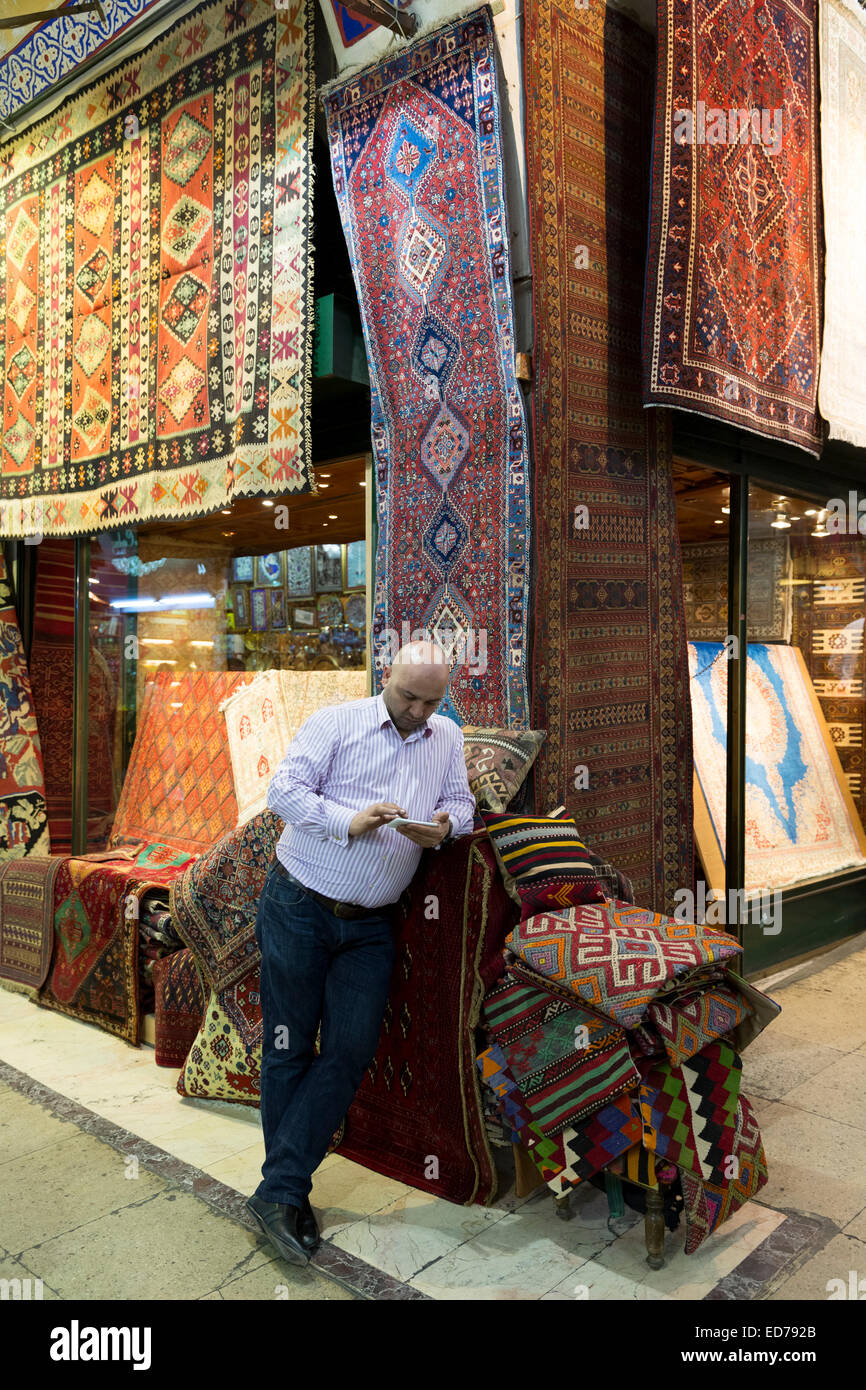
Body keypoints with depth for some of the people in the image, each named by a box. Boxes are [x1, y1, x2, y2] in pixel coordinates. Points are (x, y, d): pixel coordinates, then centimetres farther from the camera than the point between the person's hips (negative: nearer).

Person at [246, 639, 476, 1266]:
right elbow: (283, 789, -11)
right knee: (289, 1049, 4)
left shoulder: (448, 737, 10)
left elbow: (462, 805, 10)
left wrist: (444, 825, -14)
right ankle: (287, 1194, 19)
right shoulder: (334, 723, -5)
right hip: (300, 907, -4)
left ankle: (280, 1191, 9)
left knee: (352, 1050, -2)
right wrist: (349, 822, -24)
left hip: (370, 926, 4)